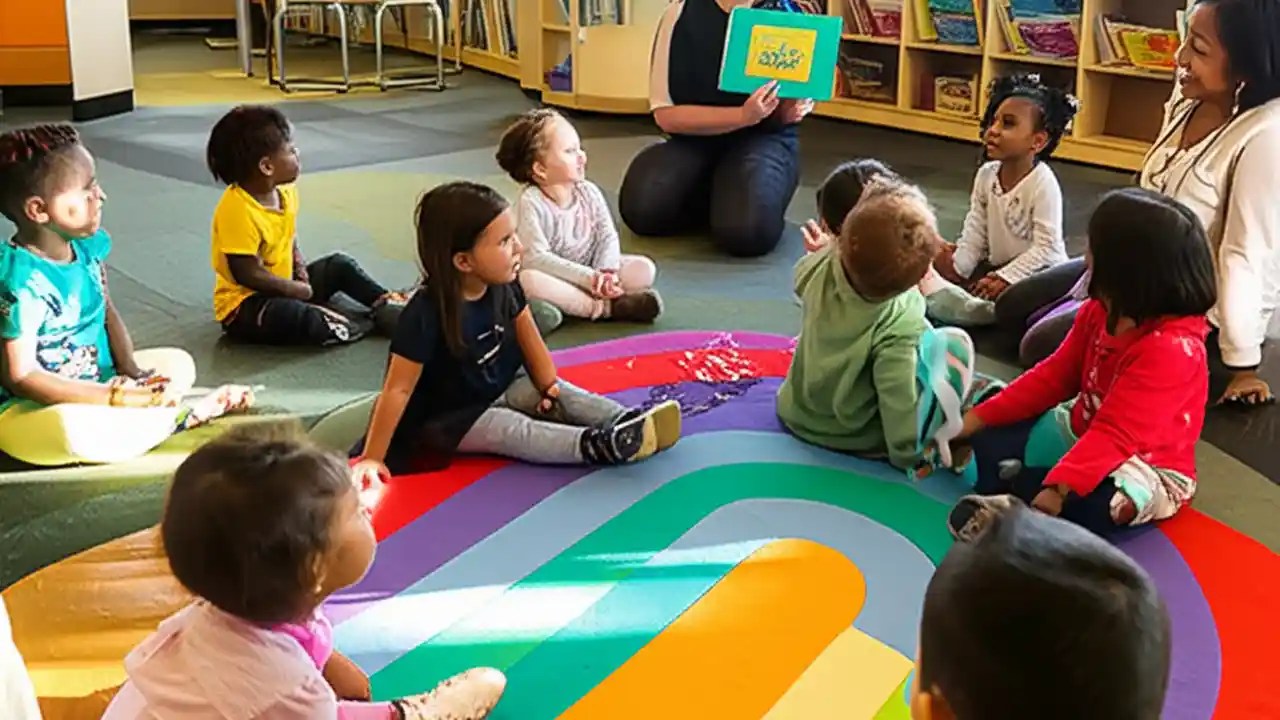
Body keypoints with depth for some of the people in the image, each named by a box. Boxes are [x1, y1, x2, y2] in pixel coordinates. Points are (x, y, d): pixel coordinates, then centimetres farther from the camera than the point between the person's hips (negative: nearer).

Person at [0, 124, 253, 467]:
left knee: (178, 363, 11)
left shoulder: (87, 245, -5)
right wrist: (120, 397, -29)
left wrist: (131, 371, -9)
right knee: (73, 428, -39)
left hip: (96, 380, 8)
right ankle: (180, 416, -16)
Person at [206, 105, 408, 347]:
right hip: (244, 304, -9)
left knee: (340, 264, 8)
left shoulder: (285, 191, -1)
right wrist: (297, 290, -18)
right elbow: (247, 274, -26)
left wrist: (298, 262, 0)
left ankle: (387, 304, 8)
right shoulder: (237, 210, -28)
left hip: (285, 286, 9)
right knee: (297, 316, -36)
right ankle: (376, 321, -23)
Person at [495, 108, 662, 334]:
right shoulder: (531, 203, -18)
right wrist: (590, 278, -30)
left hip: (591, 272, 5)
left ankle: (567, 303, -26)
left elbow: (608, 237, -3)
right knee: (527, 280, -39)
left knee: (644, 268, -13)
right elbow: (536, 258, -26)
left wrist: (606, 272, -25)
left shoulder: (589, 192, -2)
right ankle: (607, 308, -32)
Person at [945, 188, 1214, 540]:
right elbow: (1054, 376, 6)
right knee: (985, 442, 1)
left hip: (1145, 468, -9)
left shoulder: (1171, 349, -29)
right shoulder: (1100, 312, -2)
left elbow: (1115, 435, -35)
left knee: (1087, 507, -42)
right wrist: (979, 418, 2)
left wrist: (1059, 487, -43)